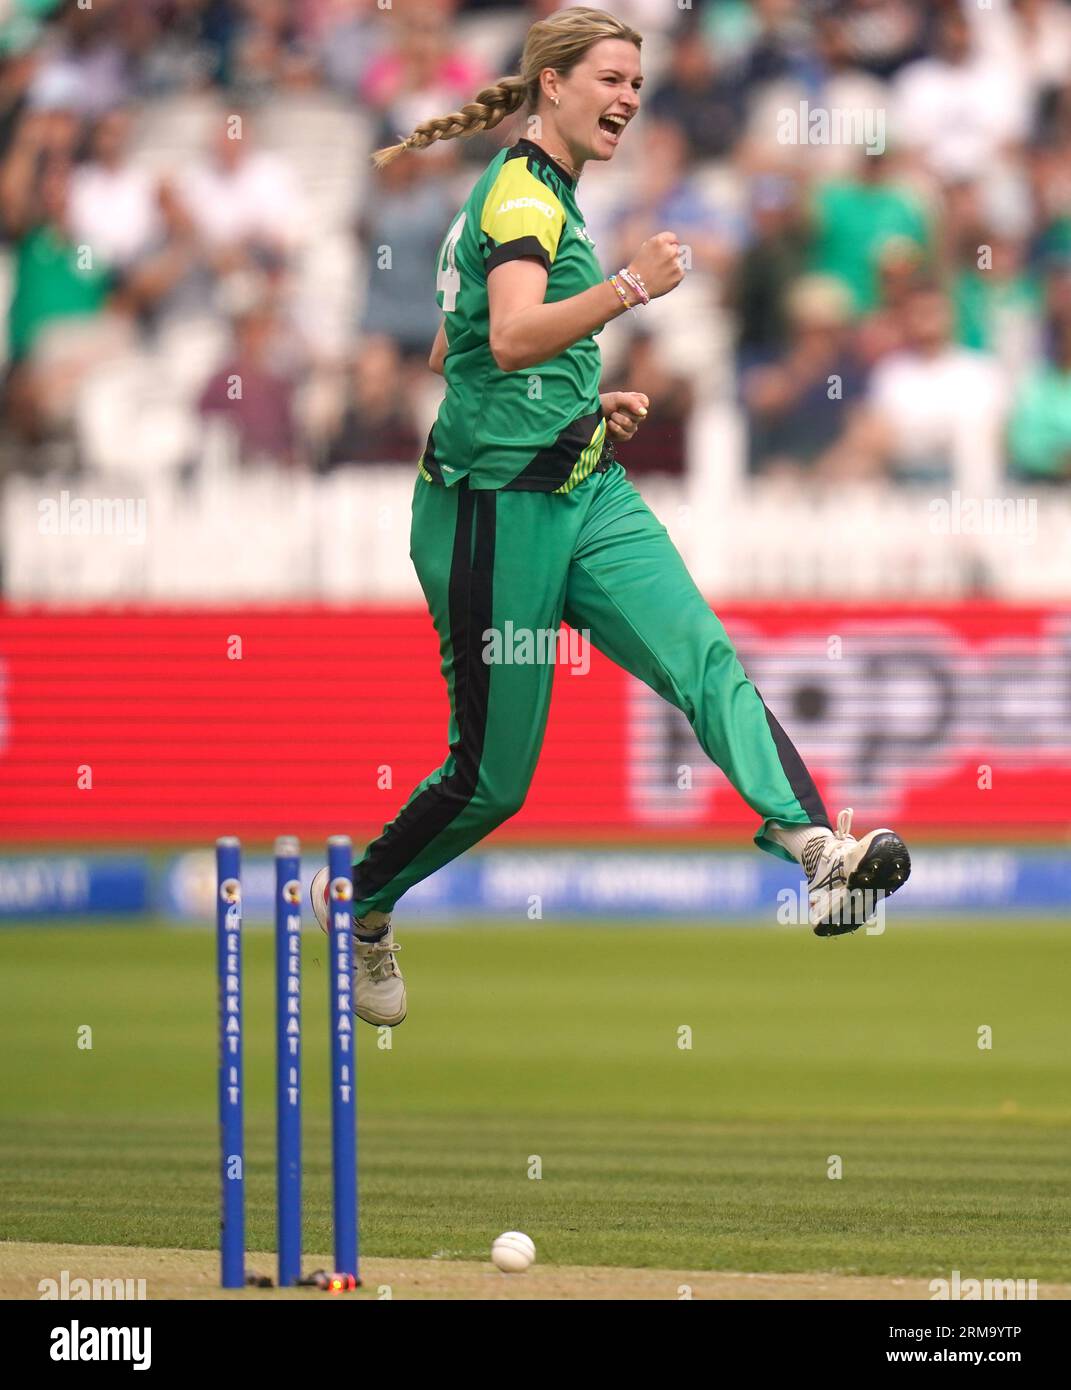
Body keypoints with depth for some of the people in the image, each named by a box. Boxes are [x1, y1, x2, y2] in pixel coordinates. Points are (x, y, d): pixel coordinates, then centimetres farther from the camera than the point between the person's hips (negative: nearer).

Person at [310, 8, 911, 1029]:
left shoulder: (540, 194, 17)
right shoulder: (522, 194, -13)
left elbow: (450, 350, 25)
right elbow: (512, 338, -32)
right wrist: (627, 288, -44)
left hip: (586, 494, 9)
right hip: (497, 510, -9)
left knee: (703, 656, -18)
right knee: (493, 775, 1)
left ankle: (817, 841, -40)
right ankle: (356, 906, 27)